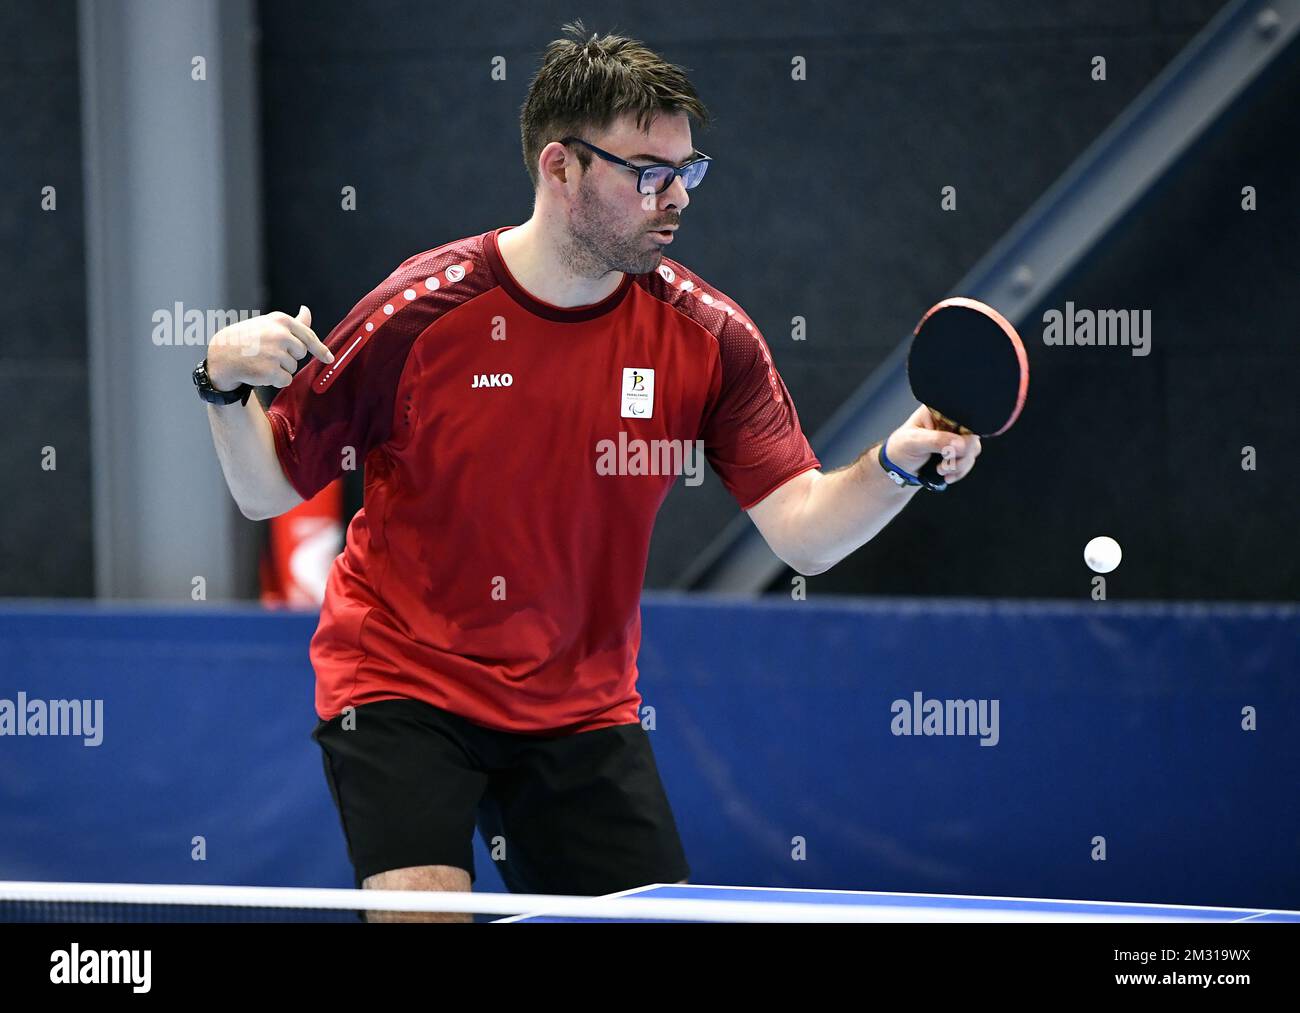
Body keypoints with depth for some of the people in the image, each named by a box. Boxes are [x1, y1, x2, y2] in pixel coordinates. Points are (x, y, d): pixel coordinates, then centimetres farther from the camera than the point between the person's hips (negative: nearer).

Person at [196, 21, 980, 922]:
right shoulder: (422, 311, -14)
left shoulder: (708, 335, -6)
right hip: (403, 683, -4)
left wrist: (896, 466, -31)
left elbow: (804, 529, -11)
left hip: (583, 705, 4)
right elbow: (270, 491, -5)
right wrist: (226, 387, -25)